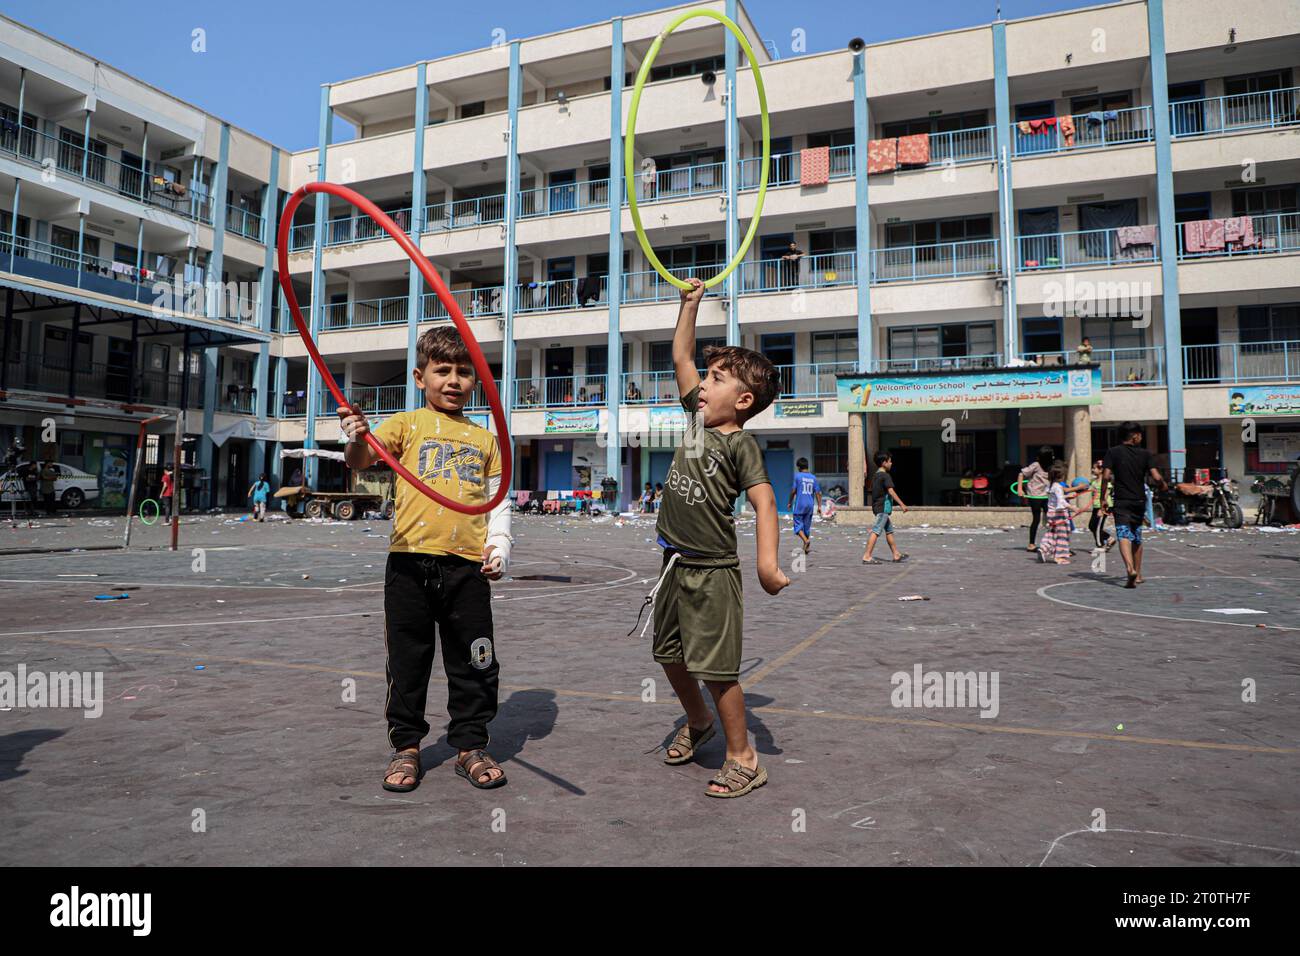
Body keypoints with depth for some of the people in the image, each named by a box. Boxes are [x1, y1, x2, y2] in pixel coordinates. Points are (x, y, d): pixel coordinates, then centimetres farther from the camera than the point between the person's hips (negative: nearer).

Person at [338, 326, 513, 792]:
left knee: (473, 663, 8)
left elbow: (499, 500, 15)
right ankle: (406, 745, 24)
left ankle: (470, 745, 23)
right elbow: (361, 460, -8)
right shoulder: (407, 425, 7)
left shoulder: (485, 438, 14)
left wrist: (499, 546, 1)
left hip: (469, 566, 2)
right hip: (410, 561, -2)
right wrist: (358, 441, -30)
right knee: (408, 661, 8)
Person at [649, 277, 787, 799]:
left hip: (713, 571, -8)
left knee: (716, 667, -3)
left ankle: (743, 759, 12)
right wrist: (690, 303, 13)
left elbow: (764, 502, -23)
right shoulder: (698, 415, 8)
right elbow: (680, 356, 14)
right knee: (671, 657, 18)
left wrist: (768, 562, -34)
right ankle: (697, 722, 43)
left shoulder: (740, 443, -13)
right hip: (675, 564, 8)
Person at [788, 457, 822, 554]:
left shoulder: (798, 476, -6)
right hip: (810, 505, 4)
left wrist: (790, 502, 6)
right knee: (807, 526, 13)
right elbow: (817, 492, 3)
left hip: (799, 505, -4)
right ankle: (806, 547, 16)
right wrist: (819, 506, 6)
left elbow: (793, 491, -7)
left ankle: (806, 540, -24)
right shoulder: (813, 477, 6)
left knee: (798, 525, 0)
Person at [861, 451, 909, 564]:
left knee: (889, 530, 16)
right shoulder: (886, 476, -13)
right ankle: (867, 557, -14)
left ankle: (897, 555, 23)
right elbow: (891, 491, -20)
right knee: (876, 531, -11)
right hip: (884, 507, -10)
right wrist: (902, 504, -19)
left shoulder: (875, 476, 15)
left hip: (877, 506, 10)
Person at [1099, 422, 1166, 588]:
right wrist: (1163, 485, 17)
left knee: (1124, 536, -12)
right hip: (1139, 500, 3)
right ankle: (1138, 574, 26)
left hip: (1121, 501, -3)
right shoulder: (1145, 454, 2)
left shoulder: (1113, 452, -2)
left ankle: (1130, 568, -35)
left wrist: (1103, 498, -3)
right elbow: (1156, 477, -5)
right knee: (1137, 538, 17)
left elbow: (1106, 476, -10)